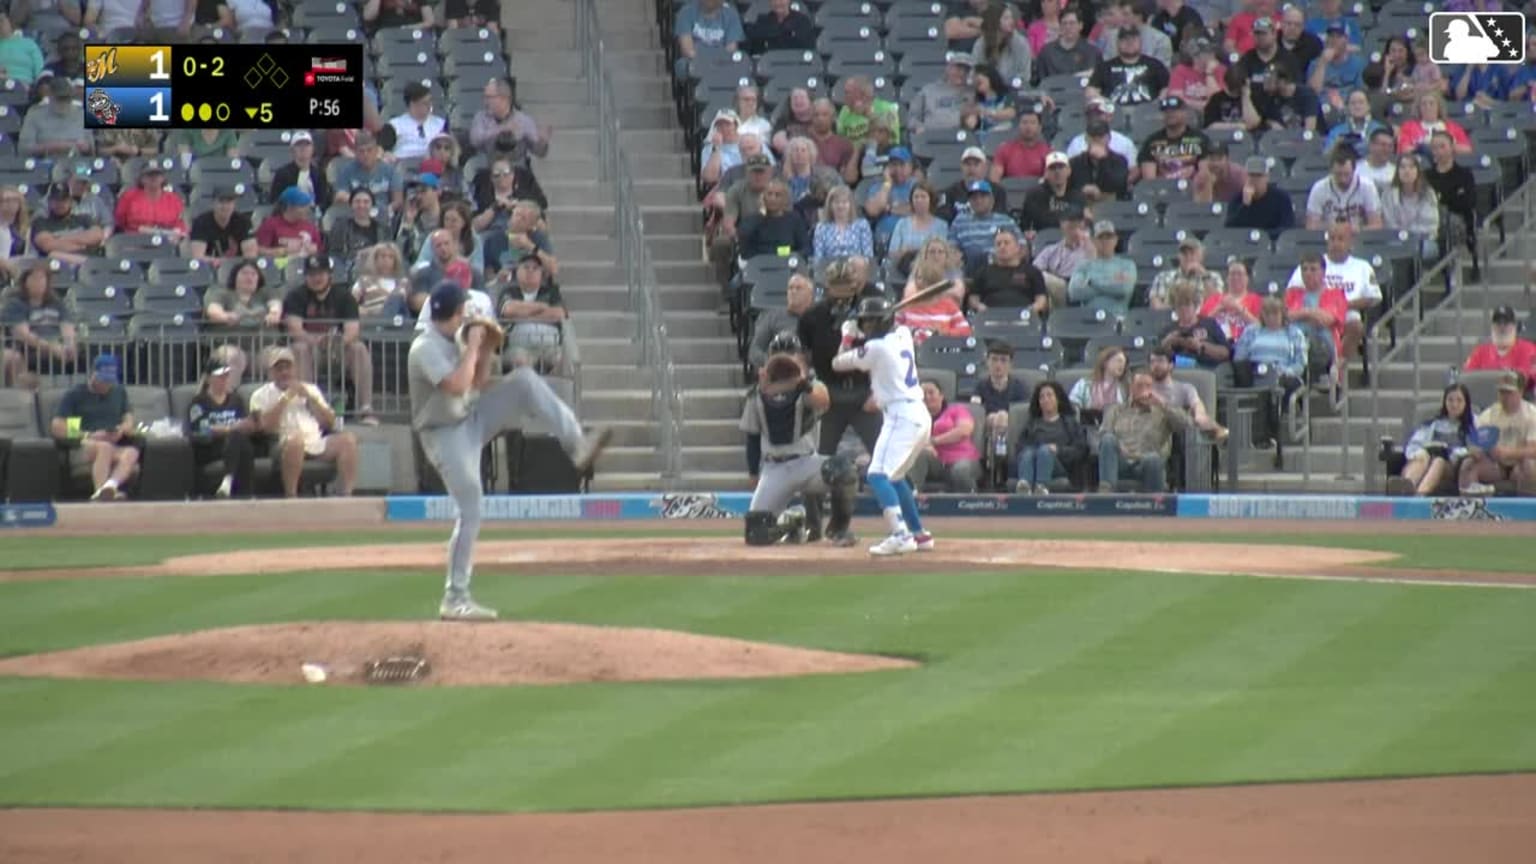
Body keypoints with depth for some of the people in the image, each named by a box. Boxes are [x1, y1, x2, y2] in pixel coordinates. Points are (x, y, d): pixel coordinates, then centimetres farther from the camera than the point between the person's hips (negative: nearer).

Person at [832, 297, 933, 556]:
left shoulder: (876, 348, -12)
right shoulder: (903, 335, 11)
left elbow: (838, 363, -2)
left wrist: (848, 337, 16)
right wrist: (858, 336, 18)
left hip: (901, 416, -9)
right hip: (919, 415, 9)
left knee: (878, 475, -17)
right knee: (894, 477, 23)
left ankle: (900, 535, -31)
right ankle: (919, 534, 26)